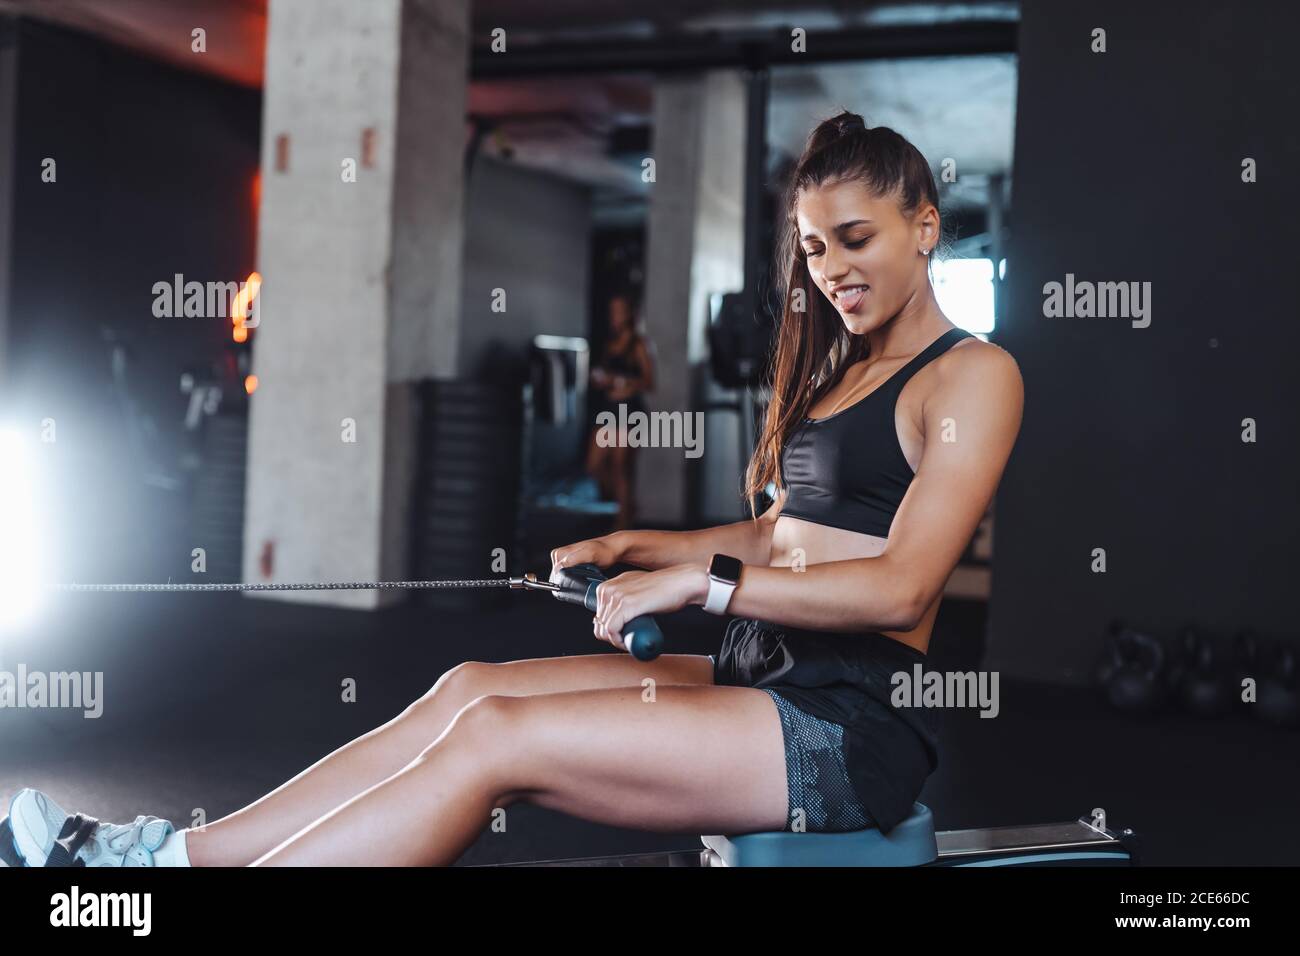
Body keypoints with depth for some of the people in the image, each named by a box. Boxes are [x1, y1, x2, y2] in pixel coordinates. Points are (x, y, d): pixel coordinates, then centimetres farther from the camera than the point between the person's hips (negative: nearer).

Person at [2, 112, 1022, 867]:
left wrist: (701, 580, -17)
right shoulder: (835, 371, 19)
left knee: (493, 736, -18)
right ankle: (172, 850, -2)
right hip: (762, 682, 8)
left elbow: (901, 585, -17)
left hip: (852, 725, -8)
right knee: (471, 686, -5)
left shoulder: (972, 375, -7)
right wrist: (637, 546, 10)